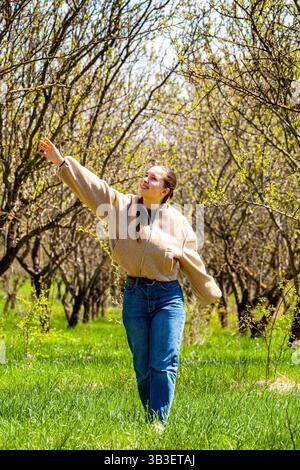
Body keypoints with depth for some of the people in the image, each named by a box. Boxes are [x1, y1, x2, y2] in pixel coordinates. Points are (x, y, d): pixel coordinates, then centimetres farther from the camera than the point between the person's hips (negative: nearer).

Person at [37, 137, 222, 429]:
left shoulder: (177, 221, 1)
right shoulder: (123, 205, 4)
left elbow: (192, 262, 10)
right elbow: (91, 185, -4)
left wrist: (211, 295, 17)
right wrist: (61, 162, -14)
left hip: (168, 297, -2)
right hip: (134, 296, 2)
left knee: (164, 365, -10)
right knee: (143, 368, 8)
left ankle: (160, 424, -10)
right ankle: (149, 423, 19)